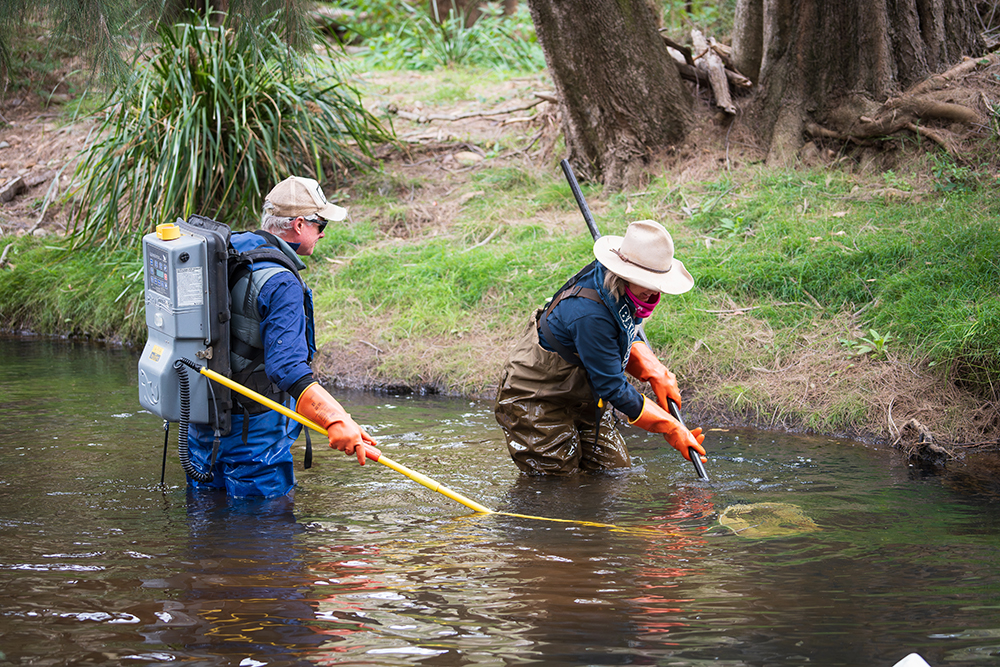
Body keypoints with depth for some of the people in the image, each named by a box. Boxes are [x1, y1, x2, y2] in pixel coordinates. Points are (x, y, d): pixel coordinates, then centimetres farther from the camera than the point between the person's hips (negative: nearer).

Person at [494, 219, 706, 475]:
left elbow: (627, 339, 10)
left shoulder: (619, 289, -11)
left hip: (583, 395, 9)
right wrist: (671, 430, -25)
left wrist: (656, 374, -8)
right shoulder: (590, 314, -37)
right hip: (535, 401, -9)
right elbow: (613, 387, -30)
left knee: (615, 470, 8)